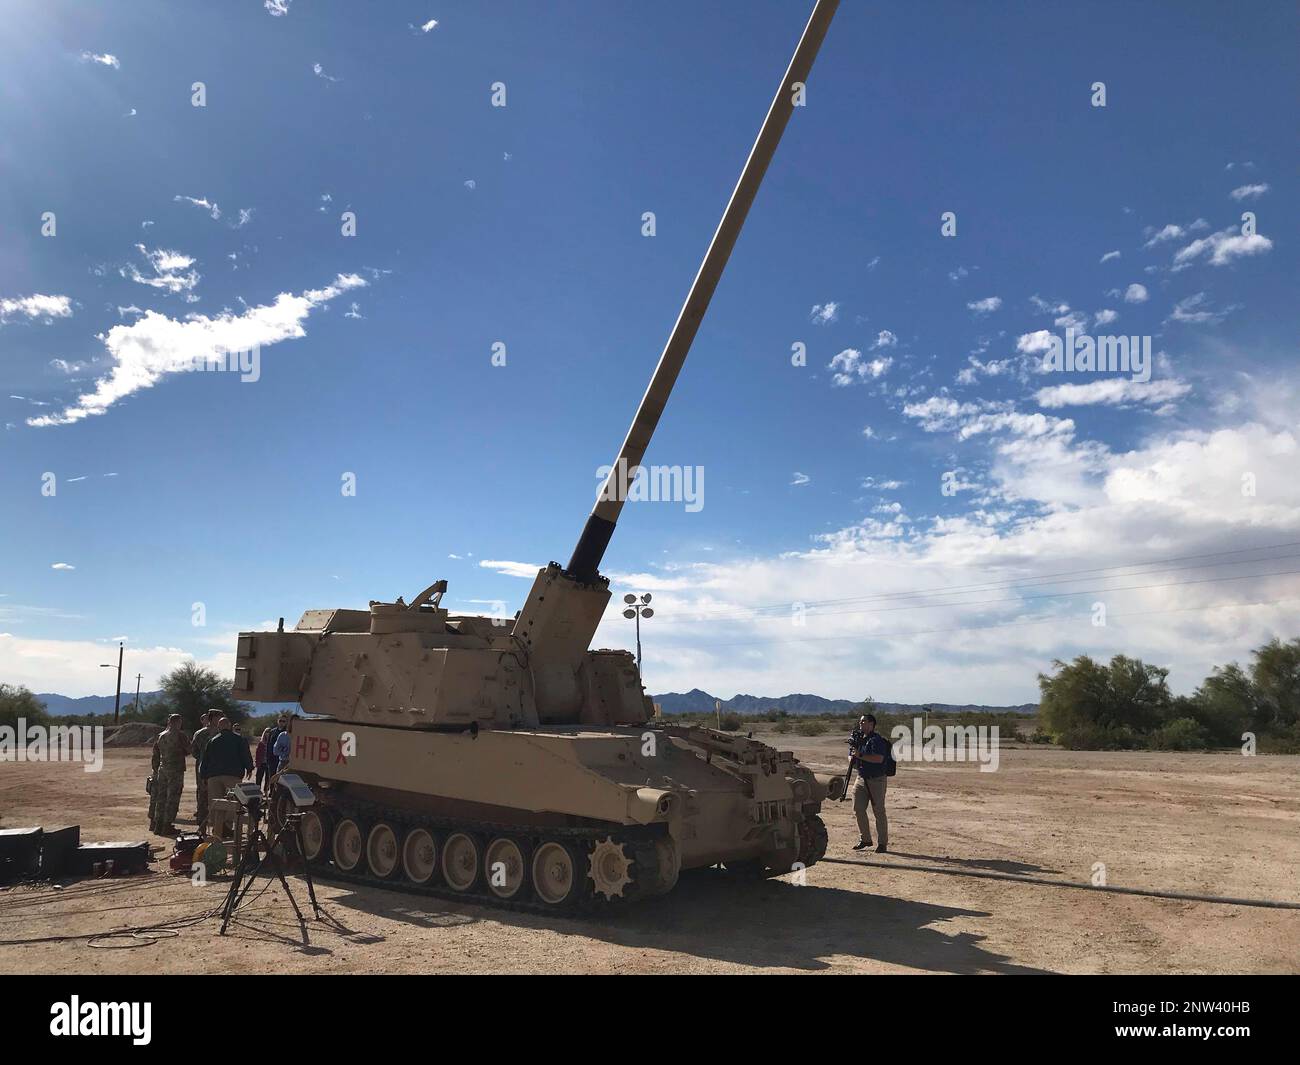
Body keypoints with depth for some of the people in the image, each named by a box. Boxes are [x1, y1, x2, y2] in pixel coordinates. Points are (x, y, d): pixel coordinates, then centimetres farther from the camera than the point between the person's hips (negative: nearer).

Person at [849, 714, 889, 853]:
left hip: (877, 780, -7)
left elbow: (879, 758, -26)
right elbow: (851, 756, 19)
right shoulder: (857, 738, 11)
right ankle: (864, 839, 19)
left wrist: (860, 755, -25)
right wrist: (853, 759, -4)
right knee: (858, 809, 7)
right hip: (861, 779, 7)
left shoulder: (877, 740, -13)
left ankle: (882, 843, 7)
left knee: (879, 811, -1)